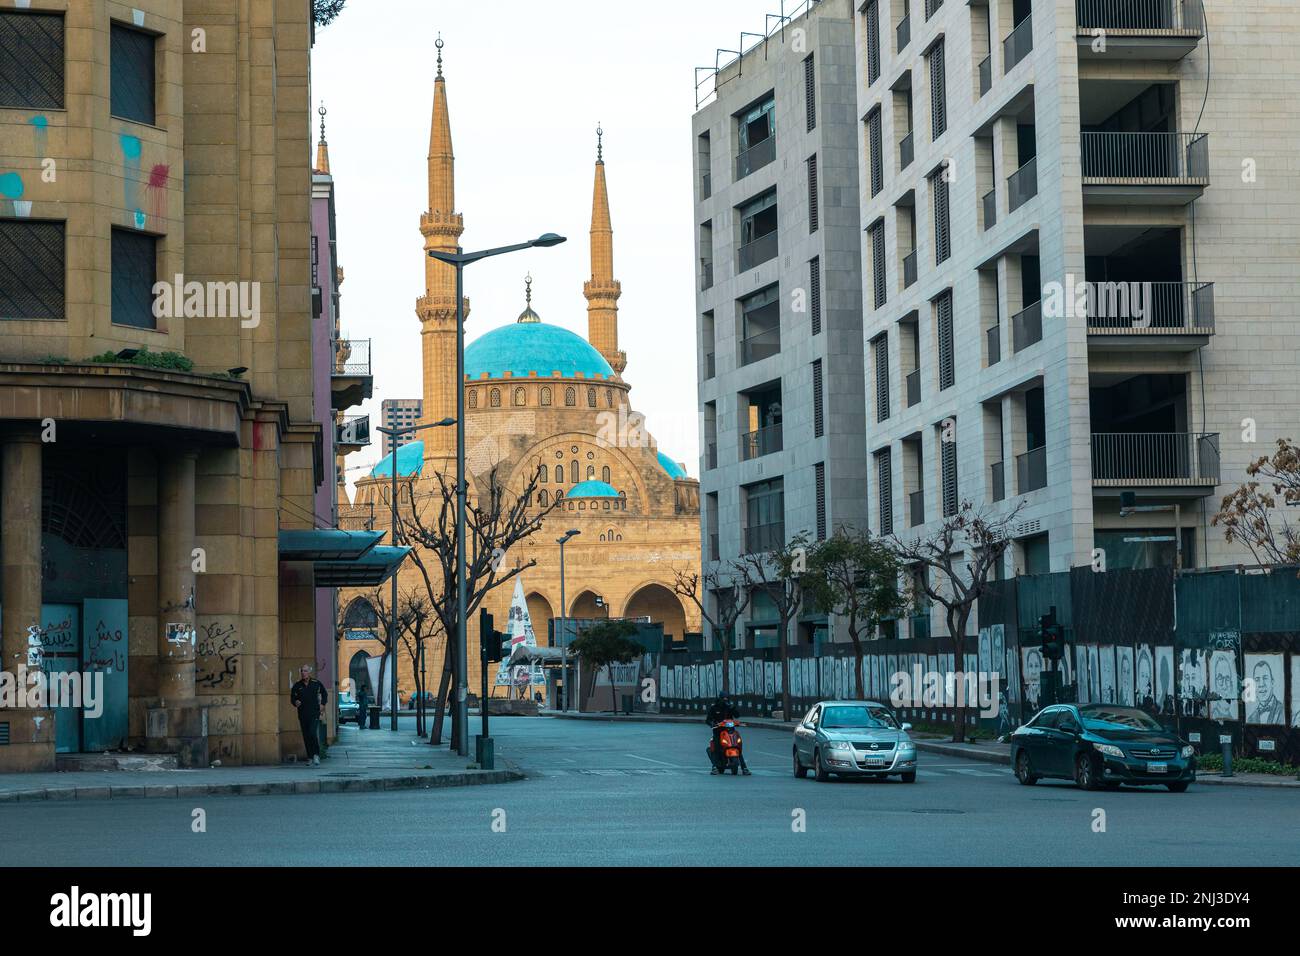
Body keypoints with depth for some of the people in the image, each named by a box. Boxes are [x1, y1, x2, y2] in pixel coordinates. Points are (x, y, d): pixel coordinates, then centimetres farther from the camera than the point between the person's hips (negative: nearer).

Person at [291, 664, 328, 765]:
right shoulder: (297, 686, 5)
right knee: (306, 736, 4)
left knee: (313, 733, -18)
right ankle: (310, 757, 11)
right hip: (302, 714, 3)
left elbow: (324, 693, 18)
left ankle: (316, 755, -13)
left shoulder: (316, 683, 2)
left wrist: (322, 704, 7)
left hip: (314, 713, -3)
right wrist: (295, 702, -9)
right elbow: (292, 698, 12)